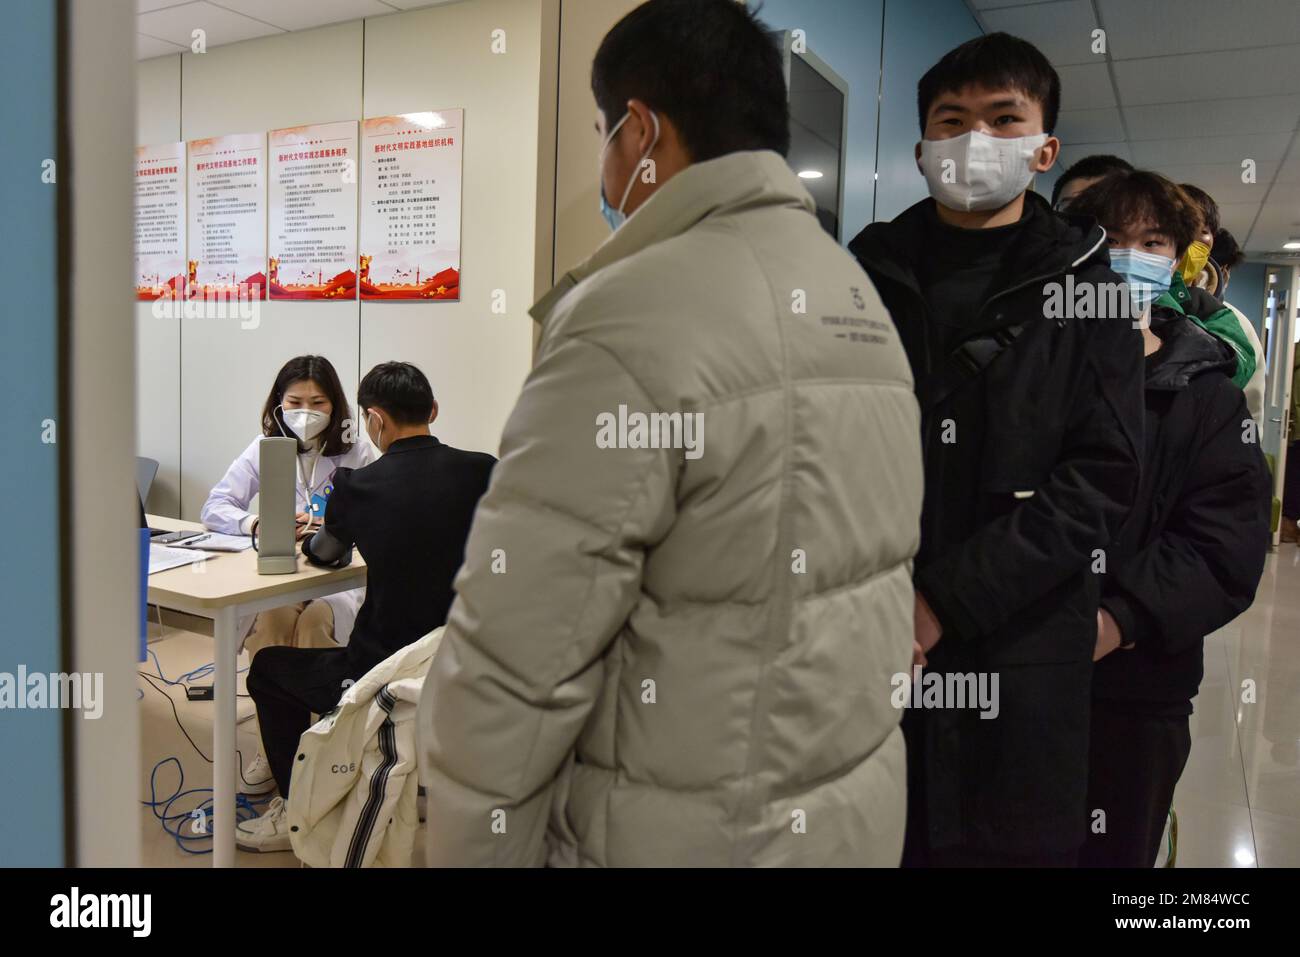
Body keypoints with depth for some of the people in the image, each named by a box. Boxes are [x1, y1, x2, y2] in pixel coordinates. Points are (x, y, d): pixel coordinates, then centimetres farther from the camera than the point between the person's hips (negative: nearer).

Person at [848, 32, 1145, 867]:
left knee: (1007, 841, 11)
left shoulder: (1084, 287, 4)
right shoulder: (869, 271, 7)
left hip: (1018, 651, -1)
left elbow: (1102, 478, -5)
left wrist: (947, 599, -14)